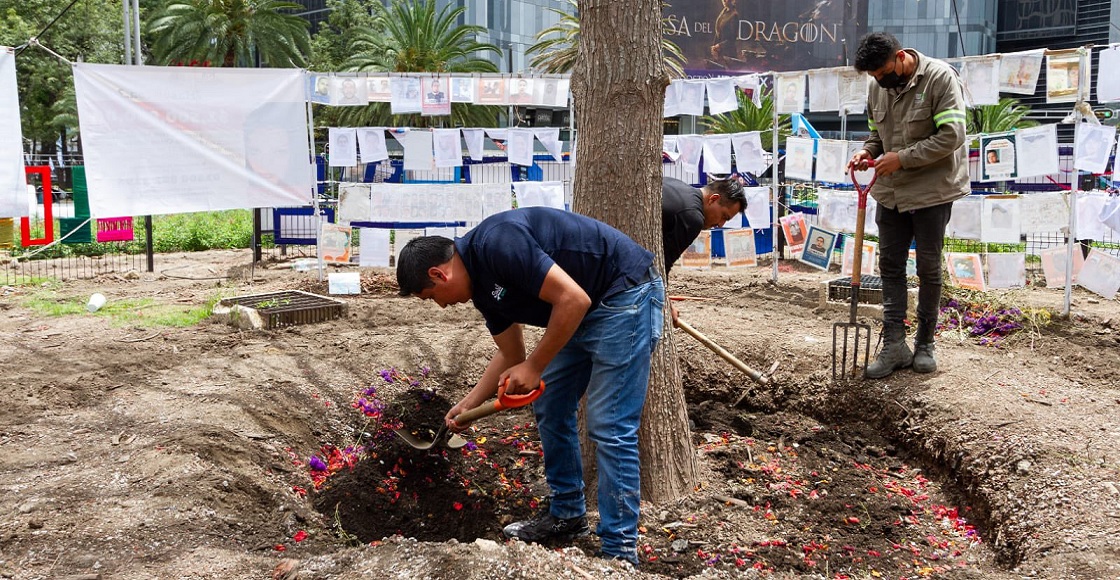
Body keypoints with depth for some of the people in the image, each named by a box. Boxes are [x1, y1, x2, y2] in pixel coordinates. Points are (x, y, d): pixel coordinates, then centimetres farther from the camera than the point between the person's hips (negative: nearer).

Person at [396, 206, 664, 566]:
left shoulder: (497, 244, -23)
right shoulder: (482, 285, 7)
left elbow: (573, 299, -26)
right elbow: (510, 355, 20)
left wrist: (534, 367, -17)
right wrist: (467, 405, 18)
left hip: (626, 294, -10)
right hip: (588, 309, 10)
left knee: (609, 426, -9)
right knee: (549, 408, 13)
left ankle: (620, 552, 0)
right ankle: (567, 515, 27)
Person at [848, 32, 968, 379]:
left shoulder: (939, 77, -15)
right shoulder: (877, 87, 4)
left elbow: (951, 136, -21)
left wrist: (902, 158, -22)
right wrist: (868, 151, -3)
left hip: (932, 191, -6)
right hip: (890, 191, 6)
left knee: (928, 268, 4)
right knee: (890, 266, 5)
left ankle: (925, 345, 17)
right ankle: (894, 345, 10)